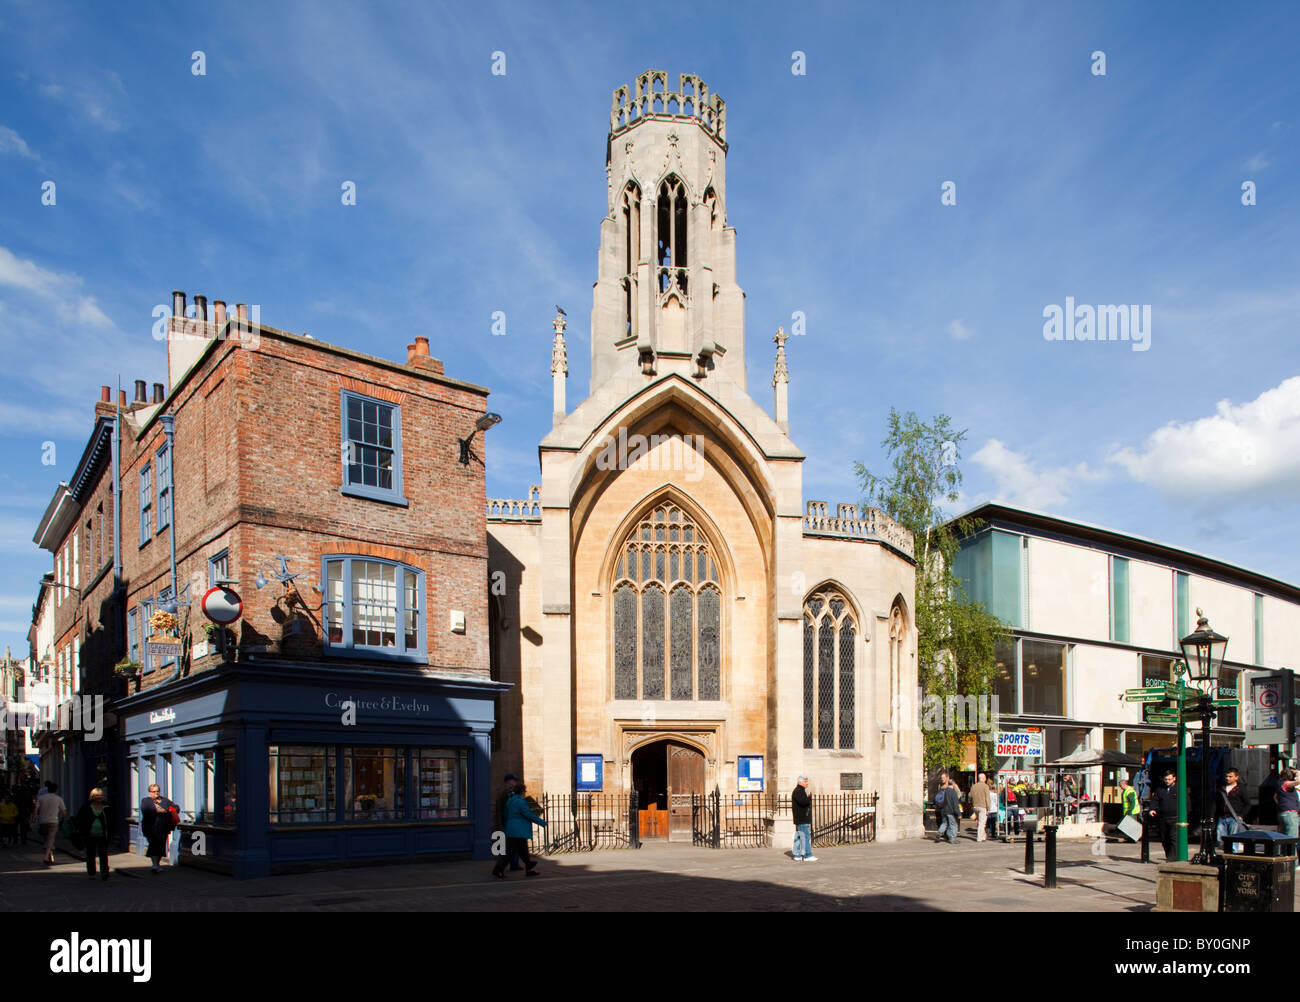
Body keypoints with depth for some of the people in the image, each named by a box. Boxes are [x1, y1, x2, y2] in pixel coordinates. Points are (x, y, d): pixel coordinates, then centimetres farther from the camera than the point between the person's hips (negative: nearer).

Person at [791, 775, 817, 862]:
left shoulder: (801, 791, 20)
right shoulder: (798, 791, -14)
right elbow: (803, 802, -28)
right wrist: (809, 798, -11)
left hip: (803, 819, 11)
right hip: (801, 820, -11)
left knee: (798, 837, 11)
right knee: (805, 836, -10)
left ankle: (798, 855, 13)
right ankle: (807, 856, -9)